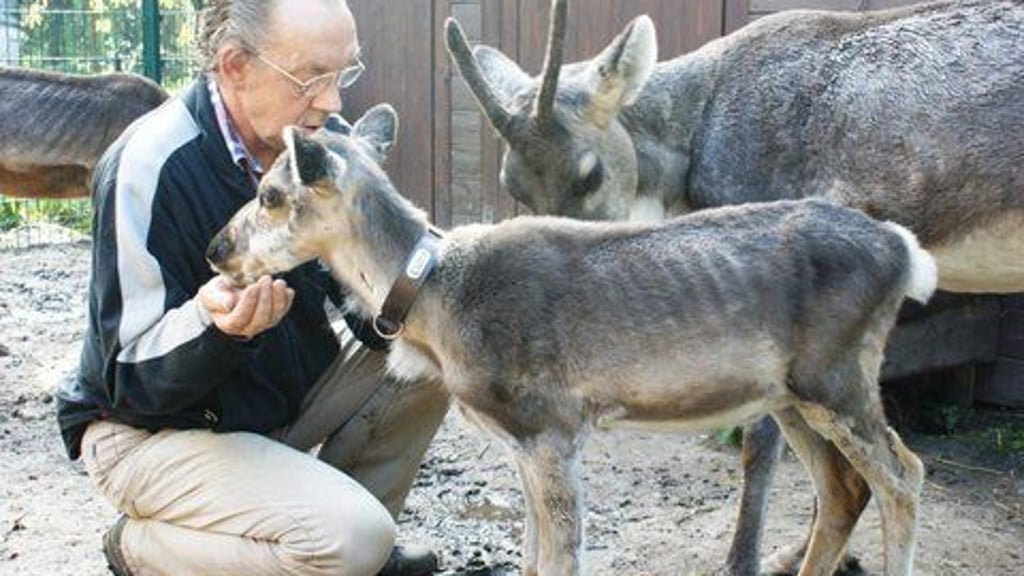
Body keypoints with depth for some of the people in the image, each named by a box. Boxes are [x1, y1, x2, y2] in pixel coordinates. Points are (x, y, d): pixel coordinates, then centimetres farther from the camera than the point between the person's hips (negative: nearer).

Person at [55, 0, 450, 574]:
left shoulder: (318, 143, -5)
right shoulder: (152, 167, -25)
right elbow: (133, 376, -23)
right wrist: (212, 321, -44)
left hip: (284, 393, 7)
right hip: (151, 427, -7)